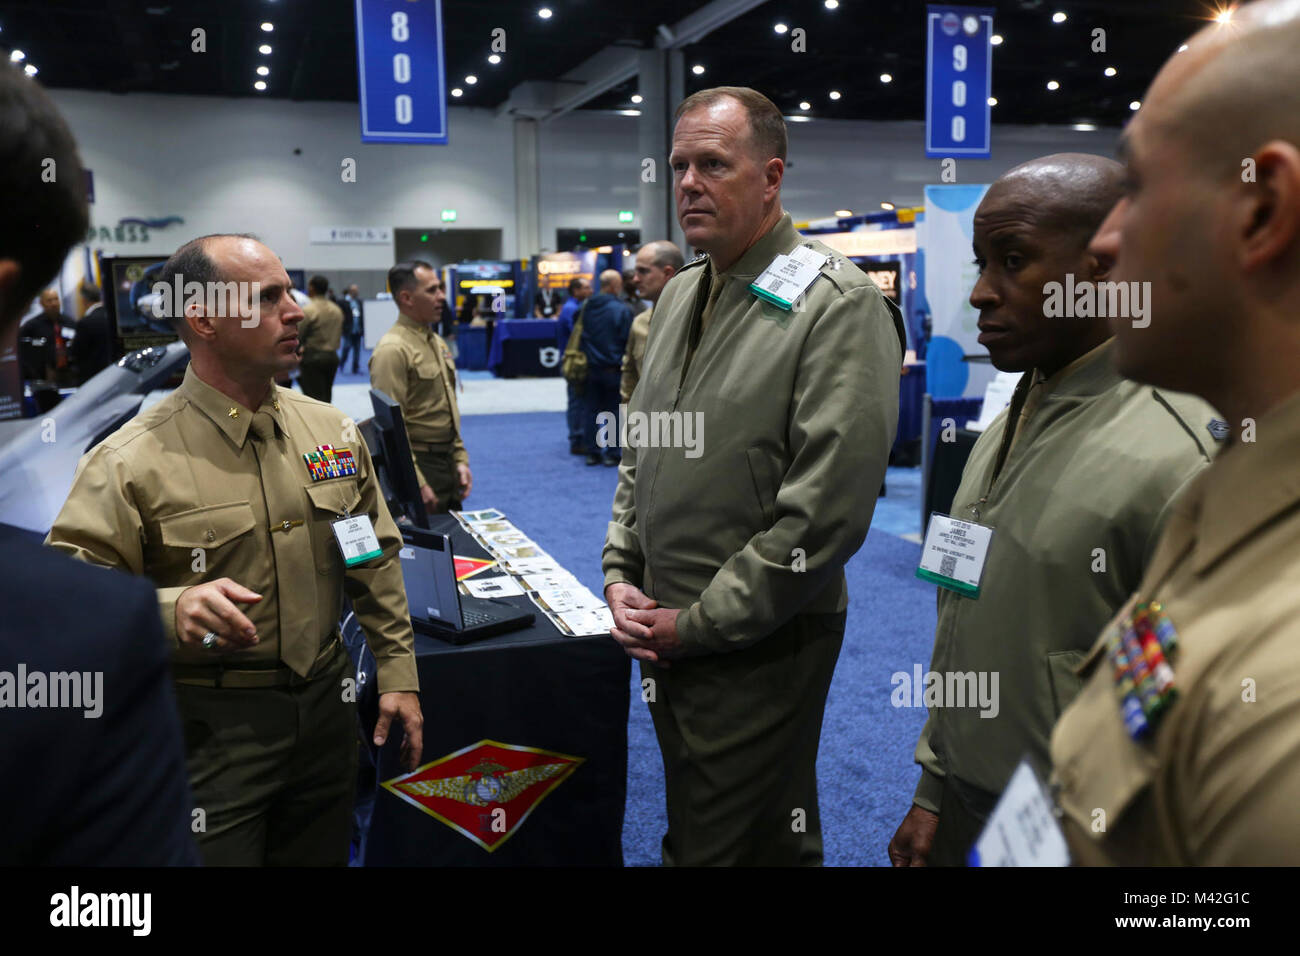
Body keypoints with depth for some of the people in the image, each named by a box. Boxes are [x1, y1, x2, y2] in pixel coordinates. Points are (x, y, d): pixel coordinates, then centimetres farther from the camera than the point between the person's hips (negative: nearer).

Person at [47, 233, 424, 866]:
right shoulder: (131, 461, -14)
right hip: (208, 729, -5)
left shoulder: (332, 431, 2)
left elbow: (376, 561, 9)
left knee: (322, 854, 20)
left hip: (326, 706, 5)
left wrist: (398, 673, 8)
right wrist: (170, 610, -35)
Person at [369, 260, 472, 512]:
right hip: (420, 462, -8)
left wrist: (460, 460, 12)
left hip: (447, 462, 9)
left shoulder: (438, 342, 13)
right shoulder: (392, 350, -16)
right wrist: (417, 483, -21)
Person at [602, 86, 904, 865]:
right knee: (691, 830, 23)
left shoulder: (839, 304, -15)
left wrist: (697, 624, -16)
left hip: (758, 648, -7)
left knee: (741, 842, 7)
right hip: (664, 642, 7)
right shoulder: (679, 295, 10)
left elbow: (826, 514, -21)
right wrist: (621, 576, 5)